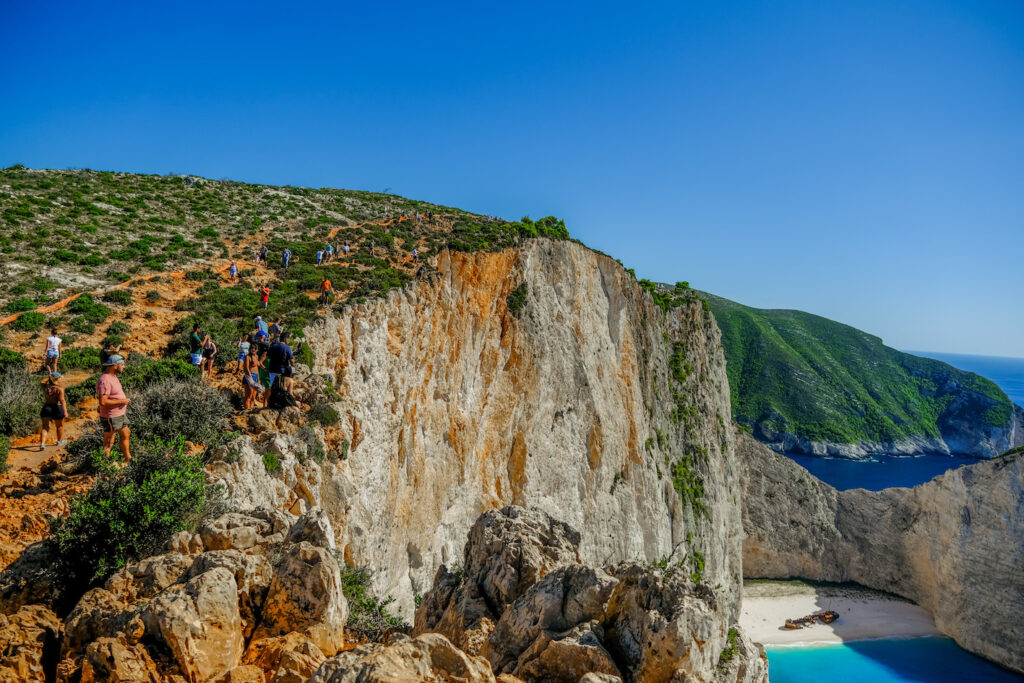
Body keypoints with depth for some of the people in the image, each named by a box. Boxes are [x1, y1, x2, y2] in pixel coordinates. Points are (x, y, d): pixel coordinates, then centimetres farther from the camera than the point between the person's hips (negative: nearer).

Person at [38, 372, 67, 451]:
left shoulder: (45, 387, 2)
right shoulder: (60, 389, -13)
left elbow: (43, 382, 27)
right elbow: (62, 400, -23)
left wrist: (50, 376, 34)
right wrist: (65, 411, -28)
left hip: (46, 408, 4)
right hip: (56, 409, -4)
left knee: (45, 427, 4)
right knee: (59, 425, 17)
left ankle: (42, 444, -13)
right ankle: (59, 441, 33)